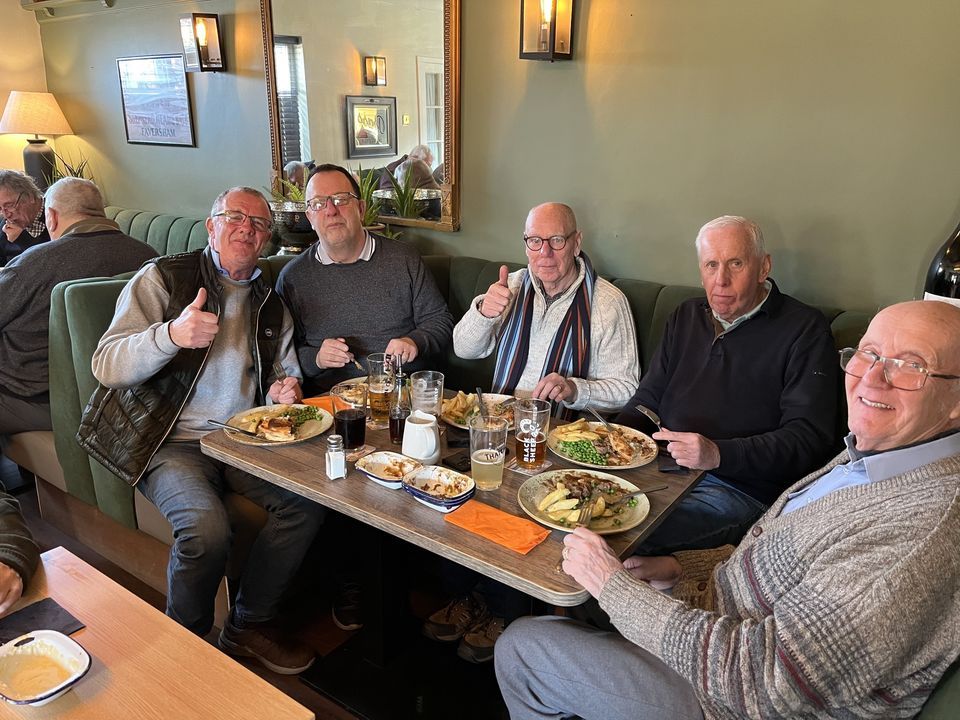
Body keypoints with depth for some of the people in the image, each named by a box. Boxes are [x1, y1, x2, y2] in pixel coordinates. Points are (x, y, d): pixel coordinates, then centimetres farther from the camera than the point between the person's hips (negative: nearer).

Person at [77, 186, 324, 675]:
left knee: (306, 501, -19)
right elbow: (106, 366, -10)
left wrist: (285, 392, -1)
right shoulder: (162, 278, -1)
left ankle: (249, 624, 4)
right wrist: (171, 334, -30)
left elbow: (288, 375, 25)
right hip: (171, 442, -4)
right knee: (206, 526, -30)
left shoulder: (271, 304, 15)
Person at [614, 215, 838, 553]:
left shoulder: (804, 329, -3)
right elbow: (647, 398, 20)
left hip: (741, 491, -6)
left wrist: (719, 454, -24)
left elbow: (809, 437, -12)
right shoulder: (686, 316, 17)